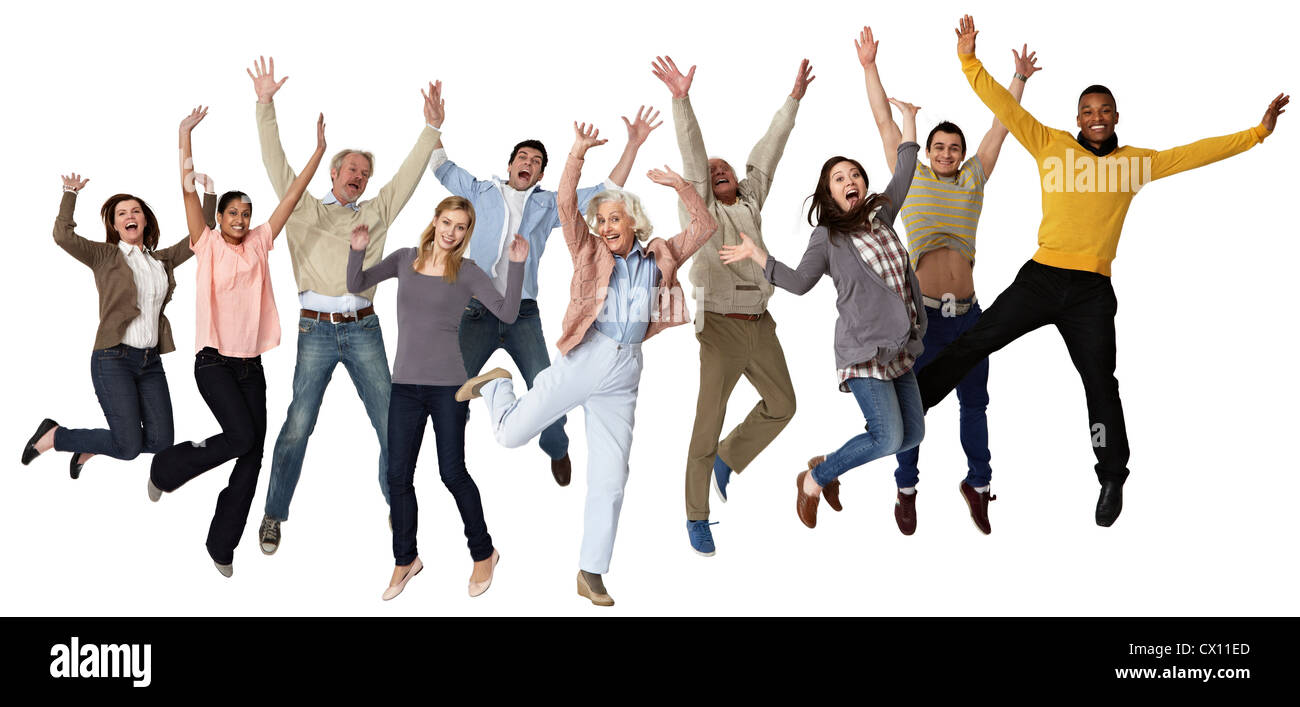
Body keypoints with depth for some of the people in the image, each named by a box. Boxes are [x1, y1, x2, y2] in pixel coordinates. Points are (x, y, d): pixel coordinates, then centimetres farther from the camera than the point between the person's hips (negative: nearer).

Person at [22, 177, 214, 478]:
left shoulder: (162, 259, 16)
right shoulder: (105, 255, 2)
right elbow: (63, 236, -14)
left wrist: (208, 192, 15)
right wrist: (70, 193, -8)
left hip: (151, 360, 6)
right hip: (114, 359, -6)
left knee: (160, 442, 0)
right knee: (128, 447, -12)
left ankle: (89, 448, 24)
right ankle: (53, 435, 12)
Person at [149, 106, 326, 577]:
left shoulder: (259, 244, 9)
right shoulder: (208, 245, 0)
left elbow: (292, 195, 6)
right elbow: (188, 191, -9)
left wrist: (319, 150, 2)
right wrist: (185, 135, -14)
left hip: (252, 364, 5)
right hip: (214, 361, -5)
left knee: (252, 456, 2)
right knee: (241, 438, -20)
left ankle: (222, 544, 14)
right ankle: (166, 468, 7)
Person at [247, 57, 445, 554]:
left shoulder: (376, 214, 17)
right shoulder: (303, 208, 12)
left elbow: (409, 174, 15)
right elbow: (275, 160, 5)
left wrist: (432, 127, 8)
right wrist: (265, 104, -3)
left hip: (363, 330, 2)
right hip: (315, 330, -2)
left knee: (391, 424, 0)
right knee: (298, 425, -5)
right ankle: (274, 515, 7)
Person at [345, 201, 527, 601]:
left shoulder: (467, 272, -2)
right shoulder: (405, 260, 7)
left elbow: (507, 313, -11)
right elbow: (356, 285, 11)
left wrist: (517, 266, -20)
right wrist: (358, 251, -7)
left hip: (447, 386, -4)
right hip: (405, 384, 4)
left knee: (452, 473, 1)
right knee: (398, 476, 7)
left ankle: (483, 553, 20)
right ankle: (406, 560, 23)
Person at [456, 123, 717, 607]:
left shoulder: (658, 259, 14)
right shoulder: (589, 252, 7)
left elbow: (705, 227, 15)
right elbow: (565, 204, -6)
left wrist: (680, 186, 2)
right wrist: (578, 154, -17)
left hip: (624, 374, 2)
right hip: (584, 360, -2)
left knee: (610, 479, 3)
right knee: (511, 434, -3)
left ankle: (591, 575, 13)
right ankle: (496, 384, 32)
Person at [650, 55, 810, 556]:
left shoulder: (750, 202, 15)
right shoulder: (700, 210, 2)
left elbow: (768, 151, 15)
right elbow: (691, 156, -9)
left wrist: (794, 98, 16)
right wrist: (681, 100, -19)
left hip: (760, 324, 6)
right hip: (721, 327, -6)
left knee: (781, 405, 13)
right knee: (708, 423, -4)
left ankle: (728, 459, 35)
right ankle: (697, 518, 5)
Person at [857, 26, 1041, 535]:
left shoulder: (973, 180, 13)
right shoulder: (910, 177, 7)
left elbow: (1001, 125, 16)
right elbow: (884, 120, 7)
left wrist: (1020, 77, 16)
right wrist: (869, 67, 5)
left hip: (968, 311, 3)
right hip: (922, 311, -3)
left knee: (975, 401, 10)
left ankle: (977, 483, 25)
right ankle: (906, 489, 17)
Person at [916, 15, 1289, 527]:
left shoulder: (1135, 161, 9)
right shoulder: (1052, 145, 5)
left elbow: (1198, 153, 12)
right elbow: (1005, 108, 0)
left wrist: (1257, 132, 10)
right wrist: (969, 61, -8)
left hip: (1092, 292, 1)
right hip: (1042, 277, -1)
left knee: (1100, 384, 4)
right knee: (972, 344, -3)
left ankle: (1113, 479, 18)